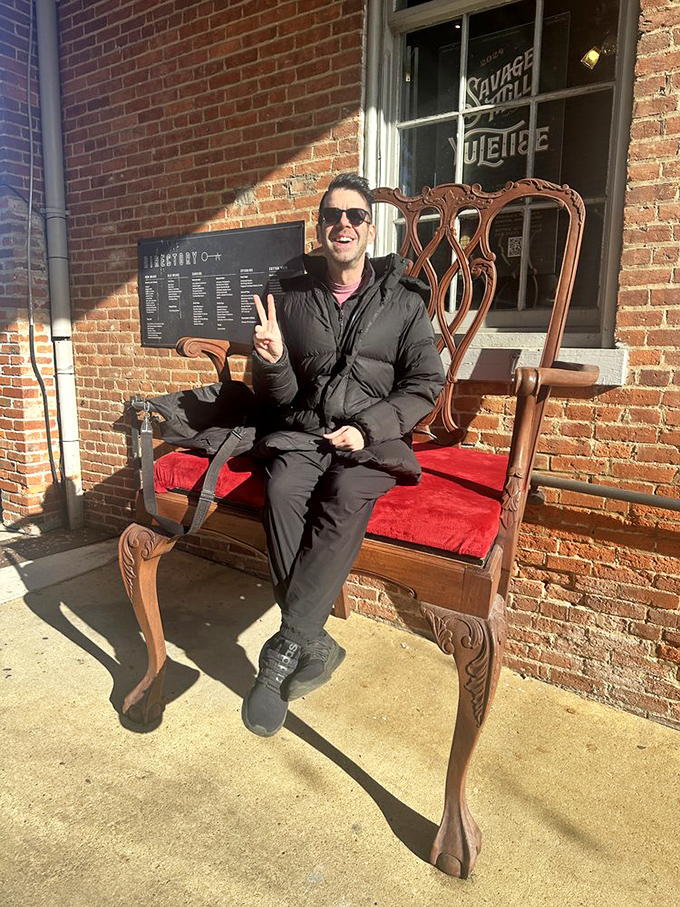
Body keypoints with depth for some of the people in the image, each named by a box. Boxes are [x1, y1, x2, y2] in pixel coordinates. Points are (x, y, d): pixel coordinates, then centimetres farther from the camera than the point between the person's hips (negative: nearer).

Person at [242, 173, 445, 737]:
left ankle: (287, 648, -26)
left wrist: (367, 428, -11)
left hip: (374, 439, -1)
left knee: (345, 498, -34)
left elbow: (425, 385, 3)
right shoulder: (294, 299, 12)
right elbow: (279, 397, 12)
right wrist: (272, 362, -12)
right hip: (304, 432, 2)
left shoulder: (404, 302, 8)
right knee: (282, 491, -31)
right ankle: (315, 646, -23)